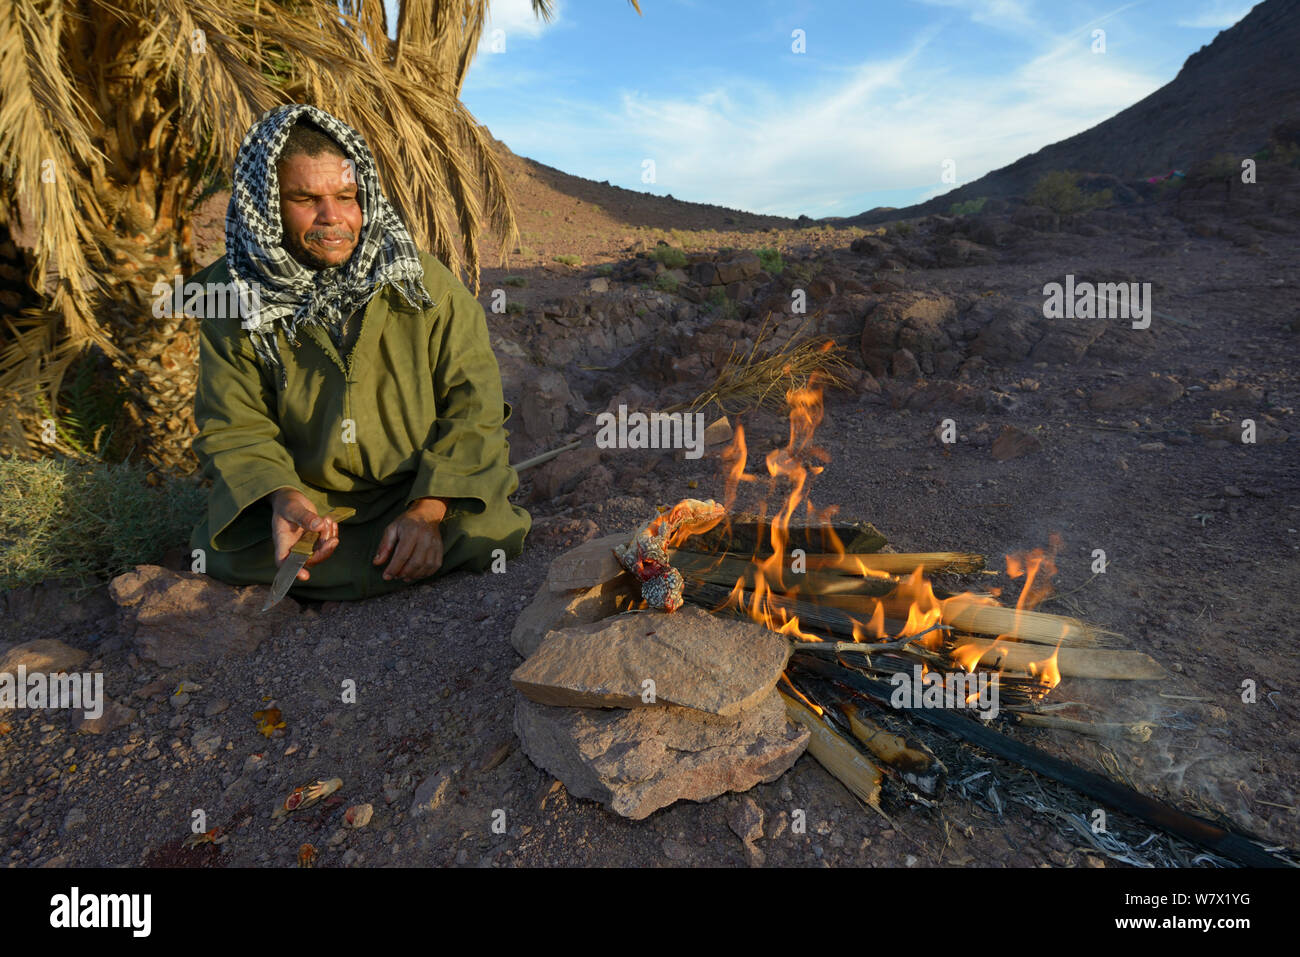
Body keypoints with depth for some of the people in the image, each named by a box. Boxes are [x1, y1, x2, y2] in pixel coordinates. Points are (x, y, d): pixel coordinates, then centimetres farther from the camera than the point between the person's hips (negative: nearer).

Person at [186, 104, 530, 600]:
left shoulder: (422, 281, -6)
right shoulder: (232, 294, -2)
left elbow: (473, 403, -8)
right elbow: (233, 428, -2)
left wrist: (429, 508, -21)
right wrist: (282, 497, -25)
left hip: (426, 489, 0)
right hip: (302, 499, 1)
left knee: (487, 535, -26)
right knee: (226, 553, -24)